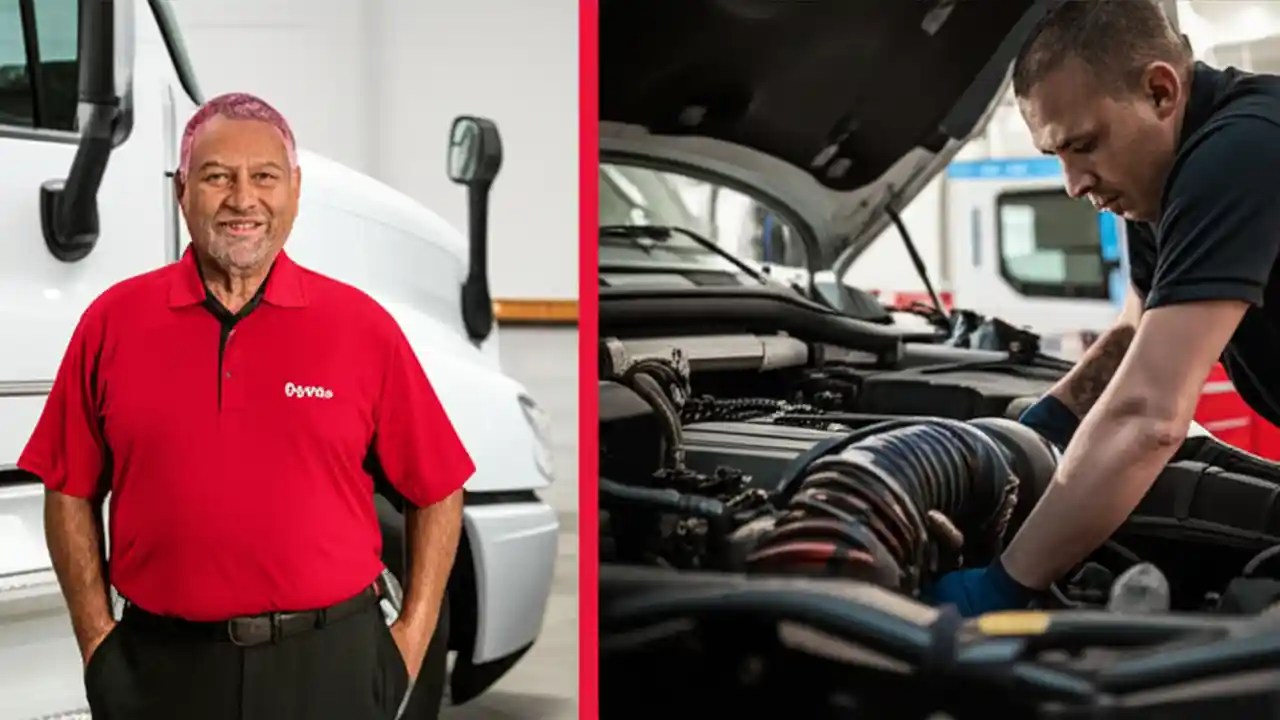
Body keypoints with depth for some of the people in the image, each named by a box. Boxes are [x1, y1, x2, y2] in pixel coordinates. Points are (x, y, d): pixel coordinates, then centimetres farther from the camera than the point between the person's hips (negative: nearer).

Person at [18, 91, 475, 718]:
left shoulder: (362, 326, -2)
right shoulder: (112, 322, 1)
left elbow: (437, 491, 3)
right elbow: (70, 491, 6)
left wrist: (413, 637, 0)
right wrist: (97, 637, 1)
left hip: (330, 665, -1)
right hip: (162, 668, 1)